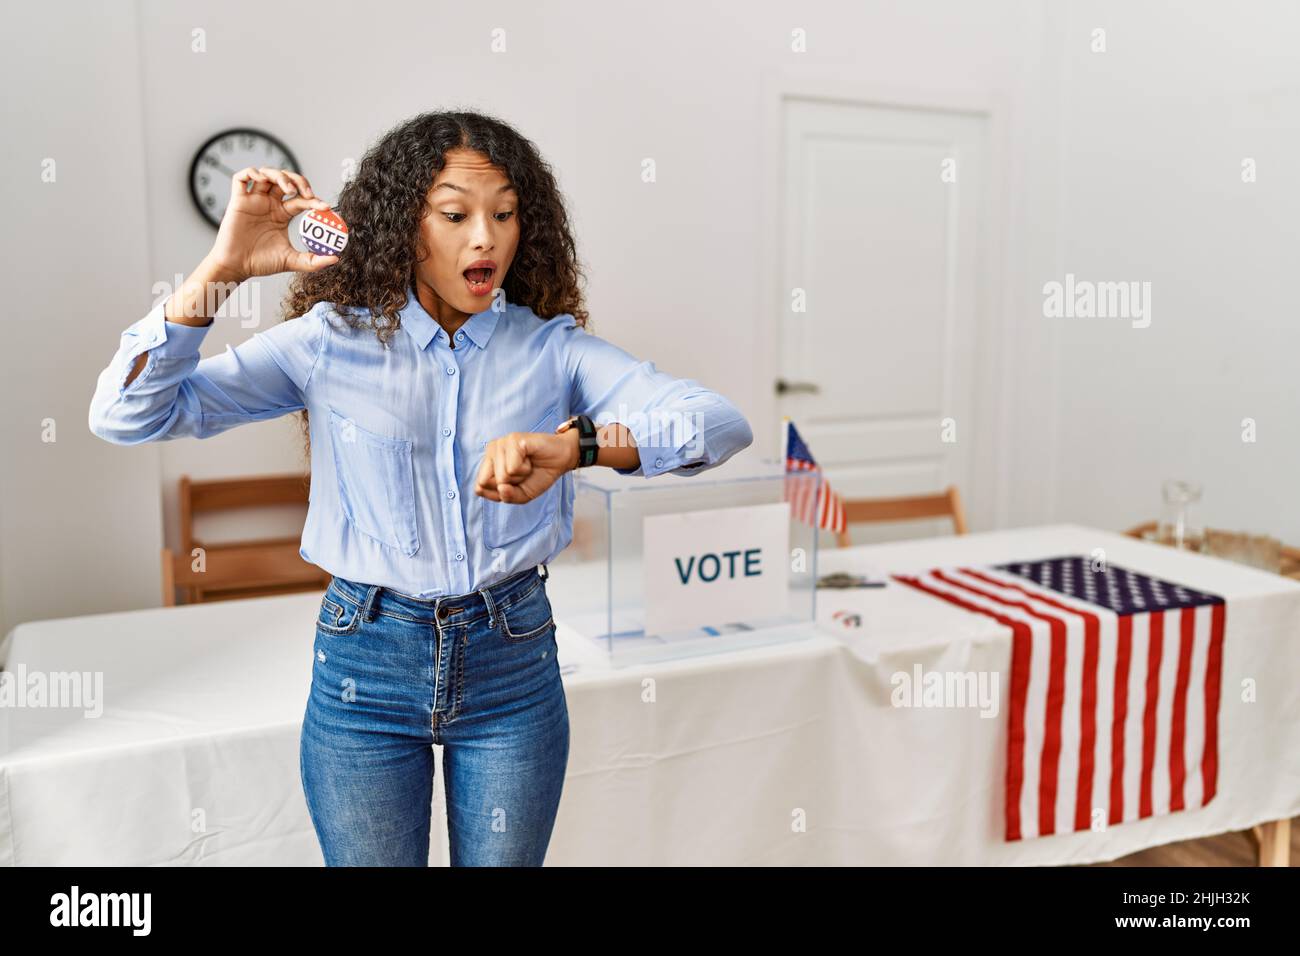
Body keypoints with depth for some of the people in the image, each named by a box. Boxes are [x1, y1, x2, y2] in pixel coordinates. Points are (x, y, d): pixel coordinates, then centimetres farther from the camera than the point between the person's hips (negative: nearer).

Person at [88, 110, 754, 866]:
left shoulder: (552, 346, -5)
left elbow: (722, 422, -18)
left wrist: (573, 445, -36)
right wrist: (222, 270, -21)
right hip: (366, 661, 0)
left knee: (502, 859, 17)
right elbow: (127, 416, -9)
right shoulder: (331, 338, -5)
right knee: (372, 858, 16)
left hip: (514, 660, 1)